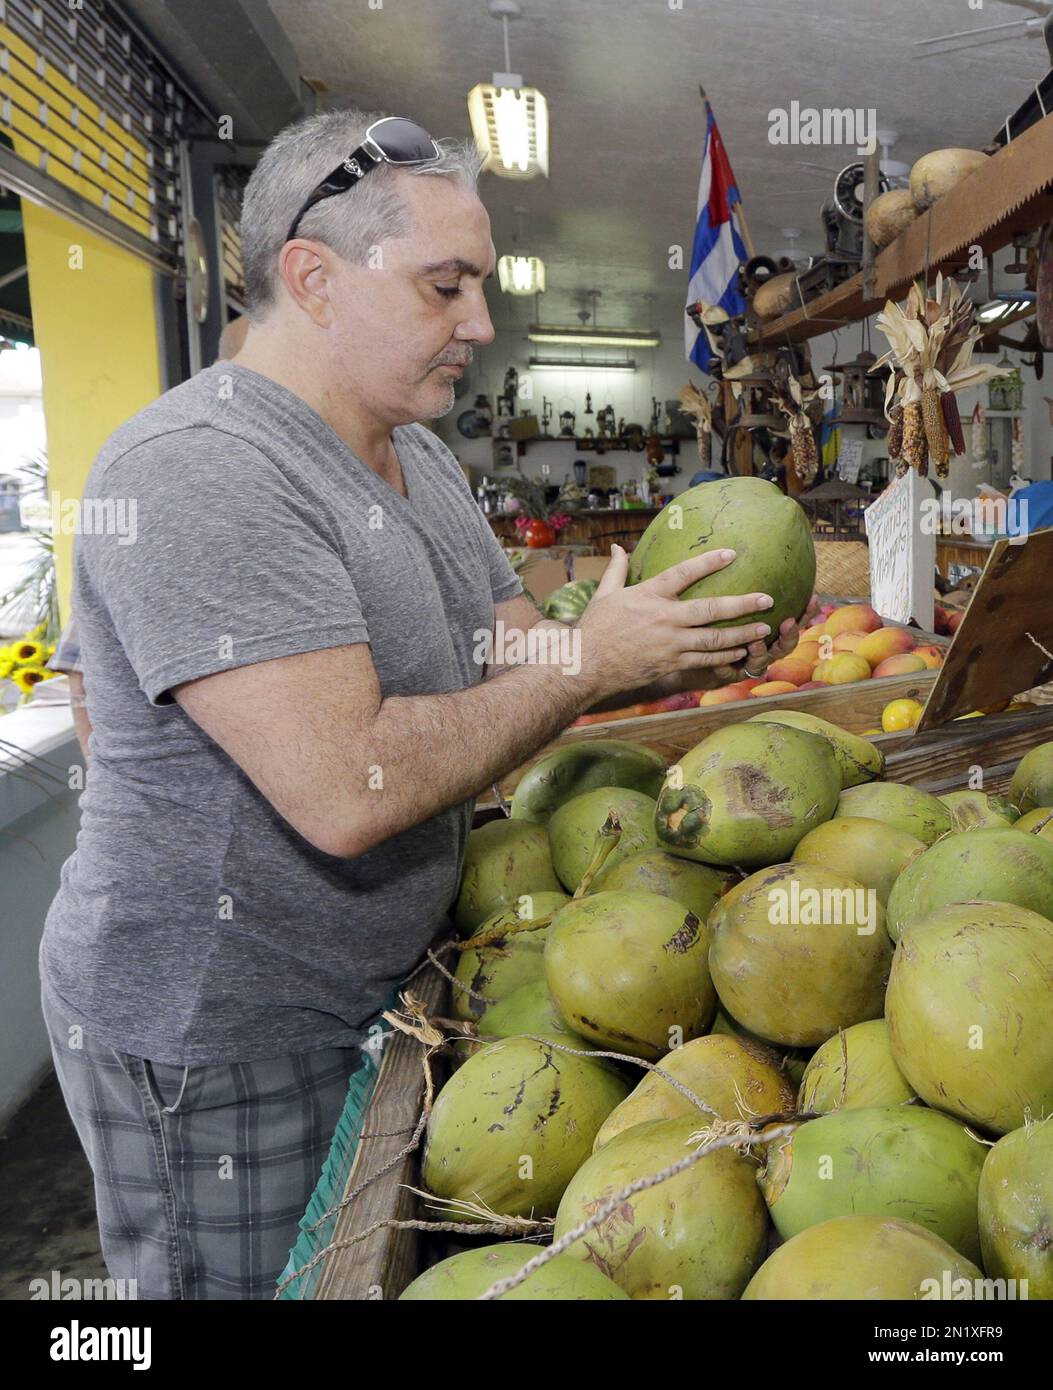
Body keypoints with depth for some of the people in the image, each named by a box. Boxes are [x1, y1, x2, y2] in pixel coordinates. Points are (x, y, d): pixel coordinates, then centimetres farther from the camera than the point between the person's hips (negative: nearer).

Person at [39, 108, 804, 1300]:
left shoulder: (421, 458, 7)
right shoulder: (195, 468, -25)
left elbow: (516, 664, 9)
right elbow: (347, 789, -32)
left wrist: (677, 656, -8)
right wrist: (591, 661, -22)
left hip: (377, 982, 8)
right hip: (214, 1036, -8)